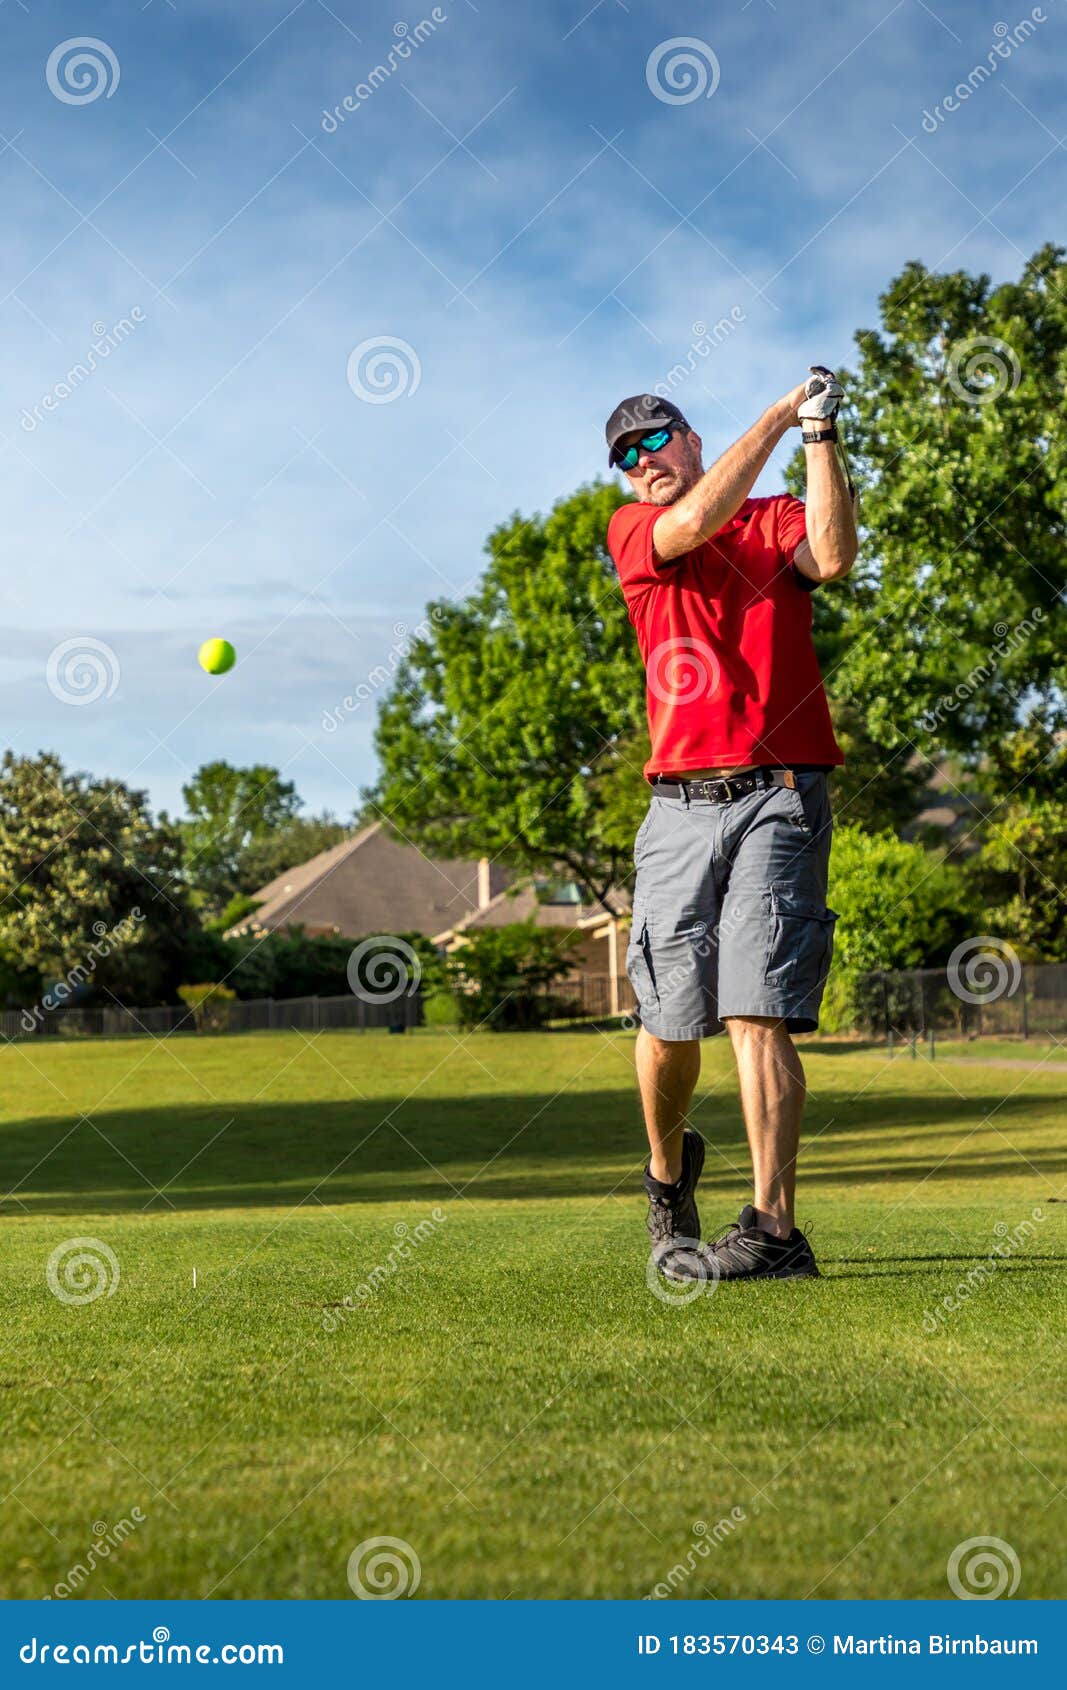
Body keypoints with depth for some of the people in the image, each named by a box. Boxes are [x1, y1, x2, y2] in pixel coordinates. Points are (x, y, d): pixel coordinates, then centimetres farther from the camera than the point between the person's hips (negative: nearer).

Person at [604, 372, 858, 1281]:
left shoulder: (775, 519, 12)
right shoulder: (631, 530, 13)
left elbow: (832, 556, -10)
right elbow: (693, 524, -8)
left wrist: (820, 435, -11)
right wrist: (779, 416, -6)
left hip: (778, 797, -2)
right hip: (681, 802, 2)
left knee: (756, 1012, -12)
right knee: (670, 1019, 6)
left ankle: (774, 1229, -14)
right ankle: (668, 1168, 34)